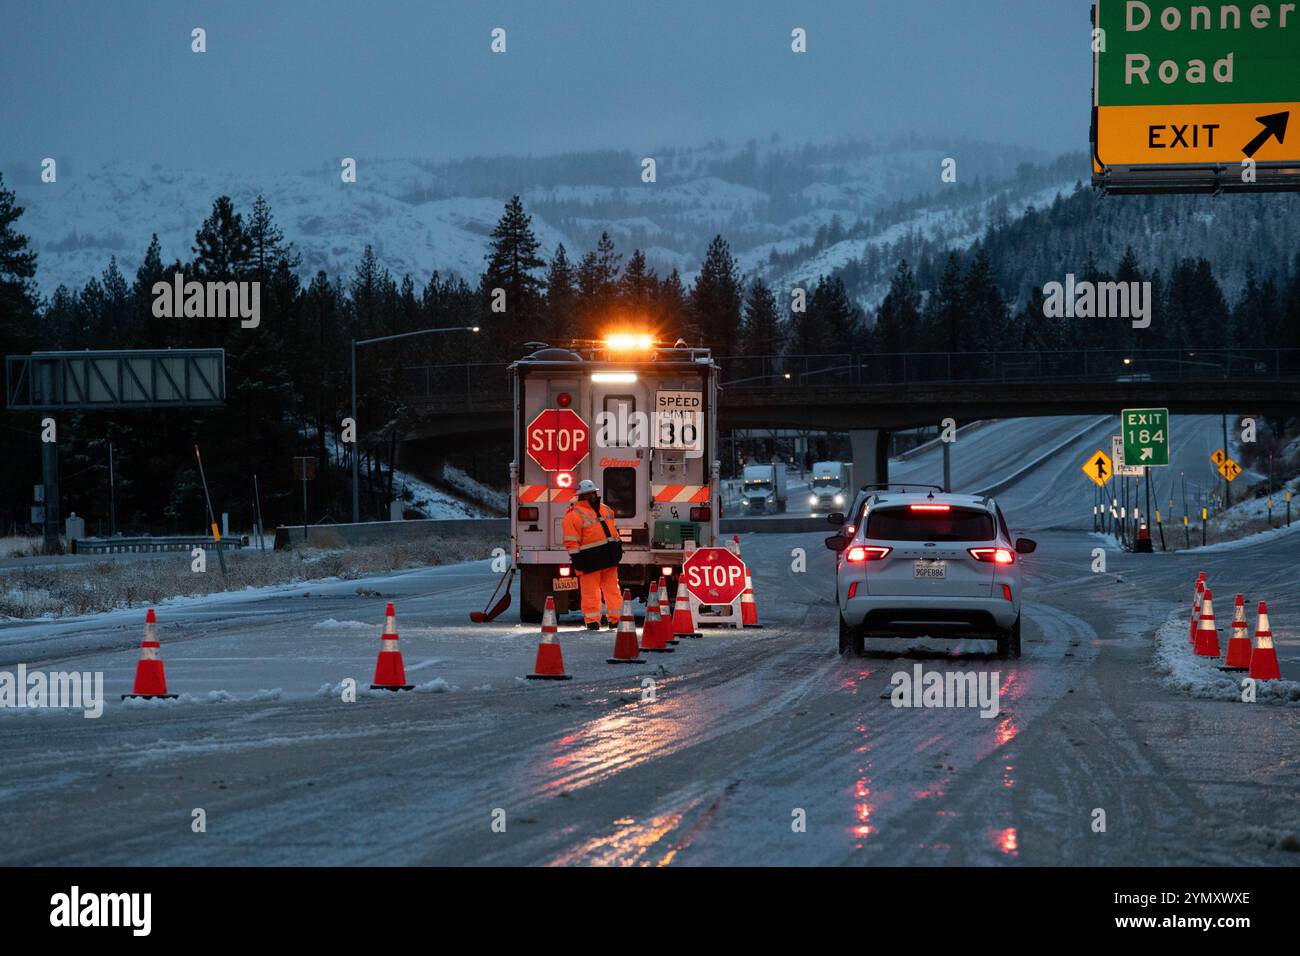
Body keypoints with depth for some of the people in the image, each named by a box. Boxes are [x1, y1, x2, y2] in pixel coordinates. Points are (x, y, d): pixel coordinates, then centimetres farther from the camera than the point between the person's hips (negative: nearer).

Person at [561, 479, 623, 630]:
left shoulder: (605, 510, 16)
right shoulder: (574, 515, -7)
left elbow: (612, 531, 26)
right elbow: (571, 541, -12)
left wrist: (618, 547, 23)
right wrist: (576, 559, -16)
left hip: (609, 558, 6)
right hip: (590, 560, -6)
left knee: (612, 589, 8)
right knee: (590, 591, -2)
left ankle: (615, 619, 13)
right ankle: (592, 621, 5)